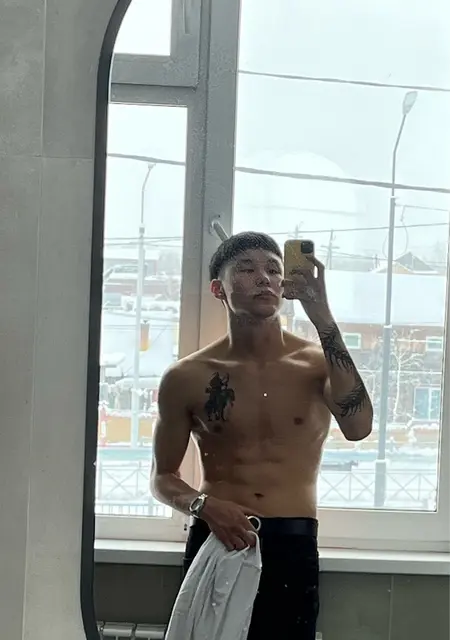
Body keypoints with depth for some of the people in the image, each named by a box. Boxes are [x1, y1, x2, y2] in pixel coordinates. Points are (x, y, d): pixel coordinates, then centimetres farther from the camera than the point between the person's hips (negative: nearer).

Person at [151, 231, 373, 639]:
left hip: (293, 547, 0)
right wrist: (203, 505, -14)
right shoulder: (187, 377, 1)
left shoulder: (320, 363, 0)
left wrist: (323, 319, -22)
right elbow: (163, 477, 8)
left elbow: (358, 427, -20)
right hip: (215, 541, 1)